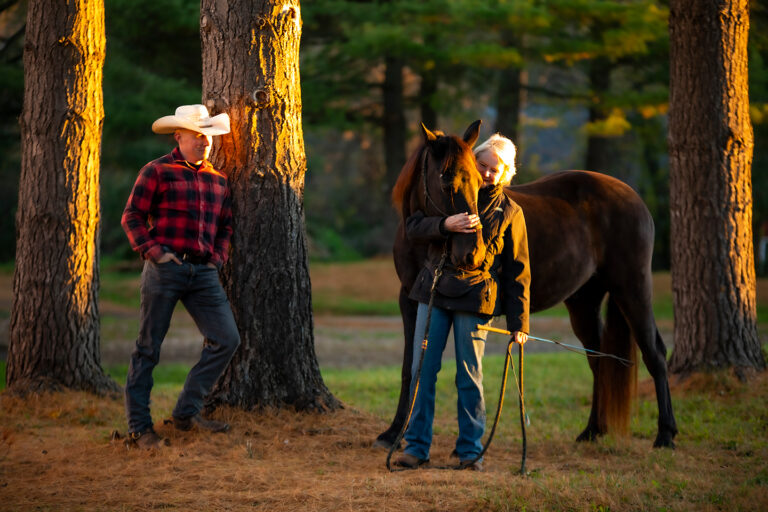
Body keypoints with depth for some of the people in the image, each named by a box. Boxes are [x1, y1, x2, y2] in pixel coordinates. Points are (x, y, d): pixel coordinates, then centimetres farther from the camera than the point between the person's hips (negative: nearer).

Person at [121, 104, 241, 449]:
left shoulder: (218, 180, 17)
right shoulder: (157, 171, 0)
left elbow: (225, 226, 26)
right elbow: (132, 217, -3)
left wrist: (218, 258, 11)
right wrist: (154, 252, -12)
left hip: (203, 272, 6)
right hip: (165, 268, -6)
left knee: (226, 339, -4)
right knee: (149, 347, -1)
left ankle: (187, 411, 7)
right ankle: (139, 427, 4)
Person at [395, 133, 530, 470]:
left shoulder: (509, 213, 4)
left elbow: (517, 274, 4)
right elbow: (413, 226, -2)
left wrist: (518, 323, -1)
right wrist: (445, 225, -22)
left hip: (475, 299, -2)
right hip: (434, 291, 2)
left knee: (470, 376, 1)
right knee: (422, 370, 0)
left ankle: (470, 449, 12)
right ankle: (416, 446, 6)